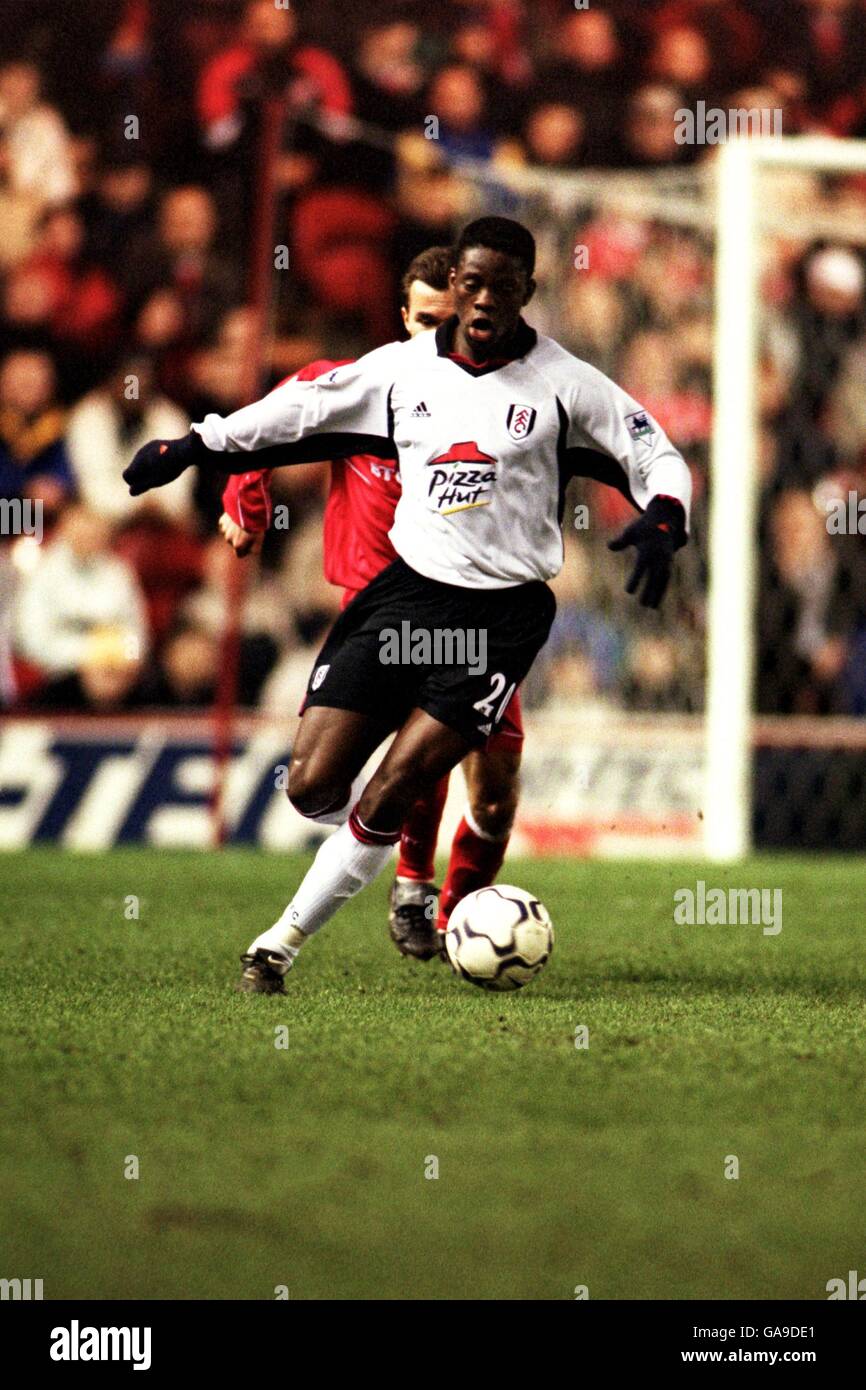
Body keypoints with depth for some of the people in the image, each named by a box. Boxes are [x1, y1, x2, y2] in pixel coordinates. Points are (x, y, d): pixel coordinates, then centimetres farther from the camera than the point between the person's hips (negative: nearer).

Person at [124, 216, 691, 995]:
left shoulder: (565, 385, -1)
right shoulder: (400, 370, 7)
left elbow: (659, 461, 3)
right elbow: (297, 410, 18)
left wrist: (661, 525, -17)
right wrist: (191, 447, 16)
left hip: (502, 613, -3)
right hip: (407, 589, 4)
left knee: (387, 798, -14)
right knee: (312, 787, -6)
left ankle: (283, 942, 0)